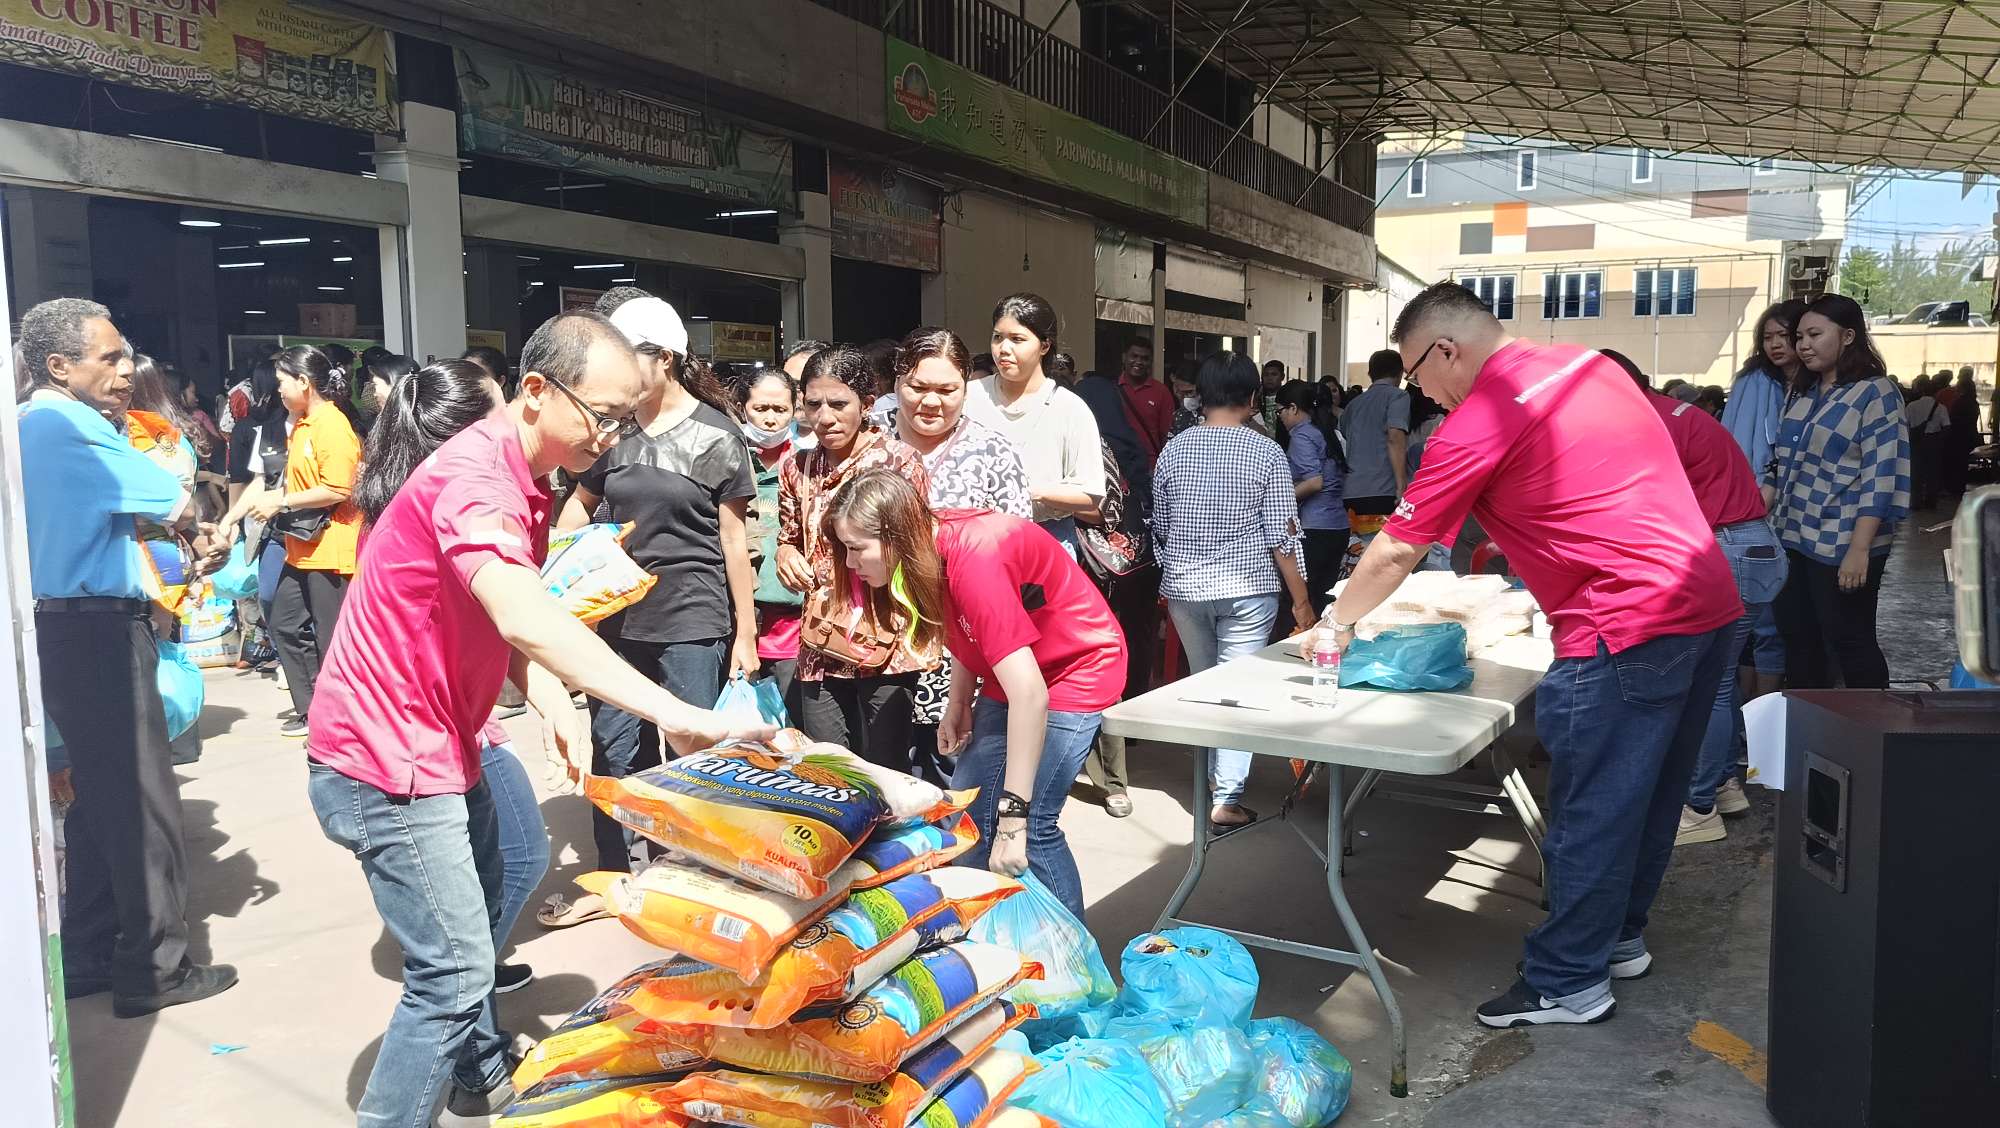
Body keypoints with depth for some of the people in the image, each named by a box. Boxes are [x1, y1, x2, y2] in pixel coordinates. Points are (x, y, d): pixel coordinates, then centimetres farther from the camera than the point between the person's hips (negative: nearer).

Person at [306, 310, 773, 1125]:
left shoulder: (518, 480, 7)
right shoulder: (475, 476, -27)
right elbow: (526, 622, -44)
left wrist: (550, 701, -11)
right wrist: (676, 716, -49)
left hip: (436, 743, 11)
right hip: (386, 761, -11)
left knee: (478, 906, 26)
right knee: (454, 971, -8)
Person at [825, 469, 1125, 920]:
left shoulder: (974, 560, -32)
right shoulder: (929, 546, -9)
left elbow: (1029, 693, -35)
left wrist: (1012, 817, -33)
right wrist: (958, 704, -5)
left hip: (1076, 668, -9)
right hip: (1016, 669, 9)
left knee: (1032, 826, -14)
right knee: (968, 809, 6)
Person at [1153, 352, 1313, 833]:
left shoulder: (1173, 450, 2)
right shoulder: (1266, 453, -7)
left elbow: (1160, 527, 7)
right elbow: (1281, 535, -8)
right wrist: (1301, 599, -1)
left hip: (1184, 586, 3)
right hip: (1247, 588, -3)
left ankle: (1215, 776, 30)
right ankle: (1226, 798, -2)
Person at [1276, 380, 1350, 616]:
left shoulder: (1302, 435, -8)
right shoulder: (1328, 432, 16)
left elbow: (1314, 482, -18)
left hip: (1314, 528, -9)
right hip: (1339, 526, 9)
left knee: (1302, 598, -6)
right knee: (1325, 595, 11)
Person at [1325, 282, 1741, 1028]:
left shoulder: (1476, 424, -11)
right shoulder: (1587, 364, 12)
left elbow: (1396, 552, -4)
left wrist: (1338, 621, 11)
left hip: (1629, 624, -9)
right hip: (1708, 601, 9)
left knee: (1591, 810, 1)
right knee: (1647, 792, 19)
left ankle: (1568, 983, 13)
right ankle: (1617, 937, 34)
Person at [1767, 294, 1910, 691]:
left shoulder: (1875, 393, -9)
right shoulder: (1804, 392, 13)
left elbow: (1881, 478, -16)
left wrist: (1859, 550, -22)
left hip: (1841, 546, -7)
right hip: (1794, 540, 7)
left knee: (1850, 643, 1)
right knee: (1799, 640, 13)